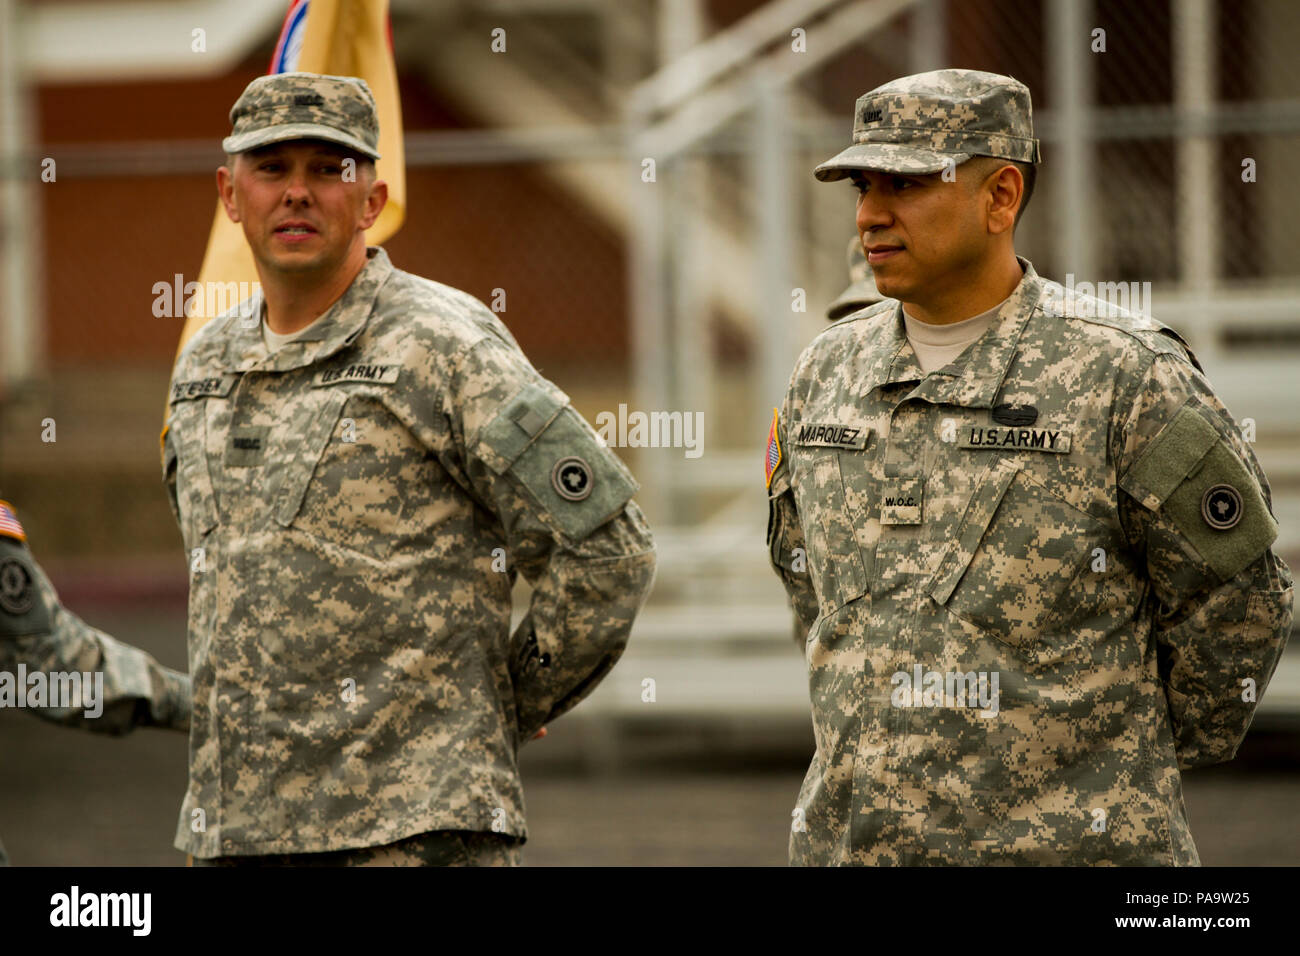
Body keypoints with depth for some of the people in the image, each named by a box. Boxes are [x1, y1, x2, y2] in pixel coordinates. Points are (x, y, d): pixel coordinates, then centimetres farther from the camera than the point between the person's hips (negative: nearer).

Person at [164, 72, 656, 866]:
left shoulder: (444, 346, -7)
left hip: (416, 828, -7)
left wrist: (512, 704, -1)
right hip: (232, 829, 7)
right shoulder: (206, 366, 15)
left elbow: (607, 549, -9)